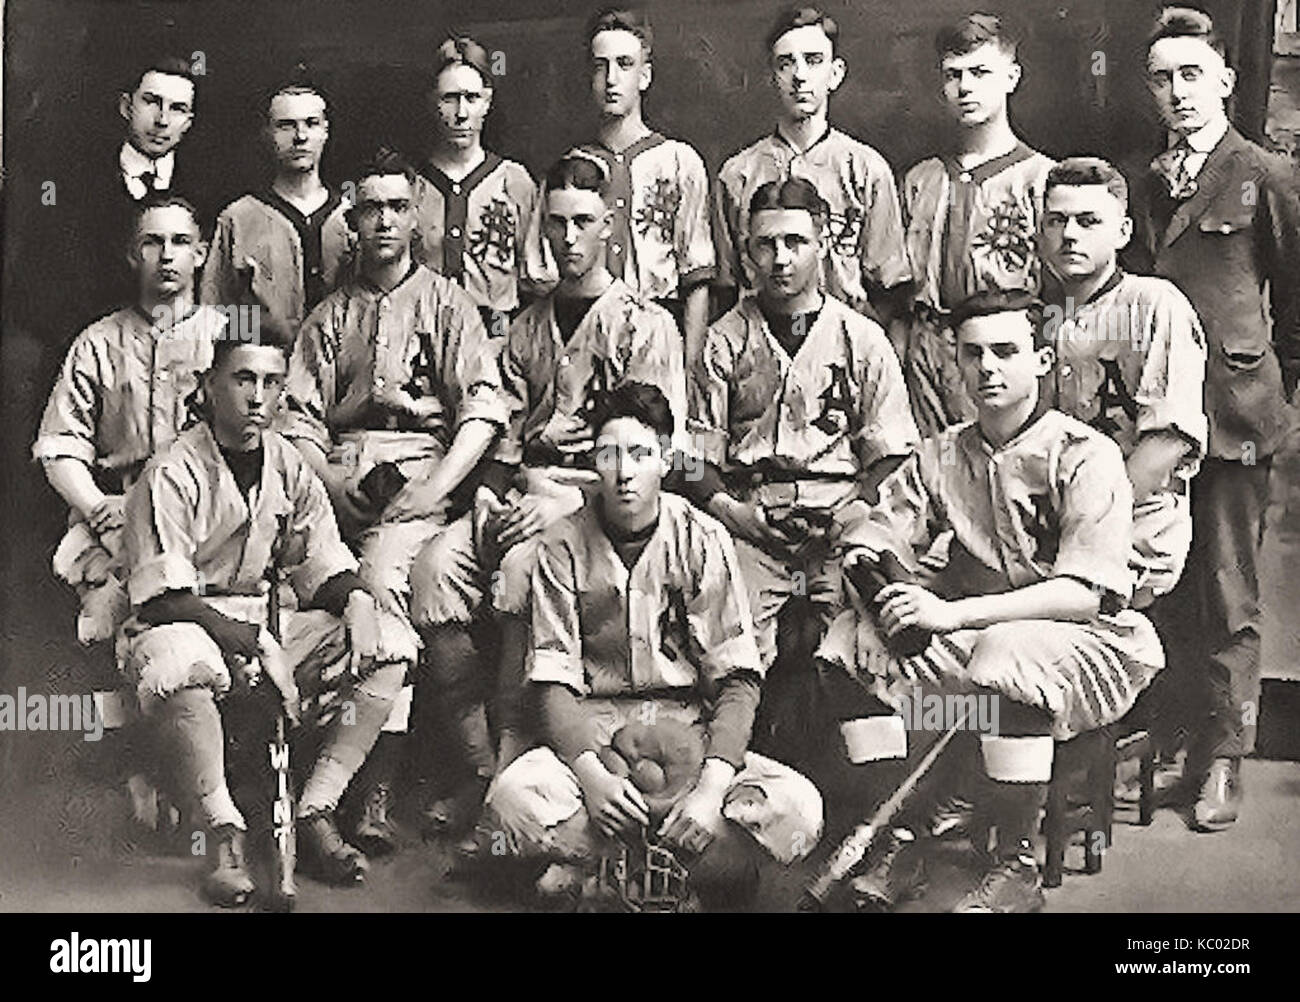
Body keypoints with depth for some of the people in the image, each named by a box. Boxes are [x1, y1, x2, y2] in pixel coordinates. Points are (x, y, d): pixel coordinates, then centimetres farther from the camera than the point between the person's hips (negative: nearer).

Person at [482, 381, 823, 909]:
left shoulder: (703, 540, 0)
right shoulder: (564, 545, 1)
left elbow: (738, 677, -4)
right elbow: (554, 681, -4)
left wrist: (713, 783, -21)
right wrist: (590, 771, -23)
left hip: (689, 727, 1)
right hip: (591, 731, -1)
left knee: (798, 811, -26)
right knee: (512, 800, -33)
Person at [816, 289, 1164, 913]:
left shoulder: (1086, 456, -12)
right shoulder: (941, 454, 8)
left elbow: (1086, 593, -22)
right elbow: (883, 529, 8)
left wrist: (951, 613, -29)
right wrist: (865, 555, -19)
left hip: (1088, 639, -6)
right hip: (972, 630, 6)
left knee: (1010, 652, -38)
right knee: (855, 637, -14)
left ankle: (1016, 867, -20)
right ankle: (901, 849, -9)